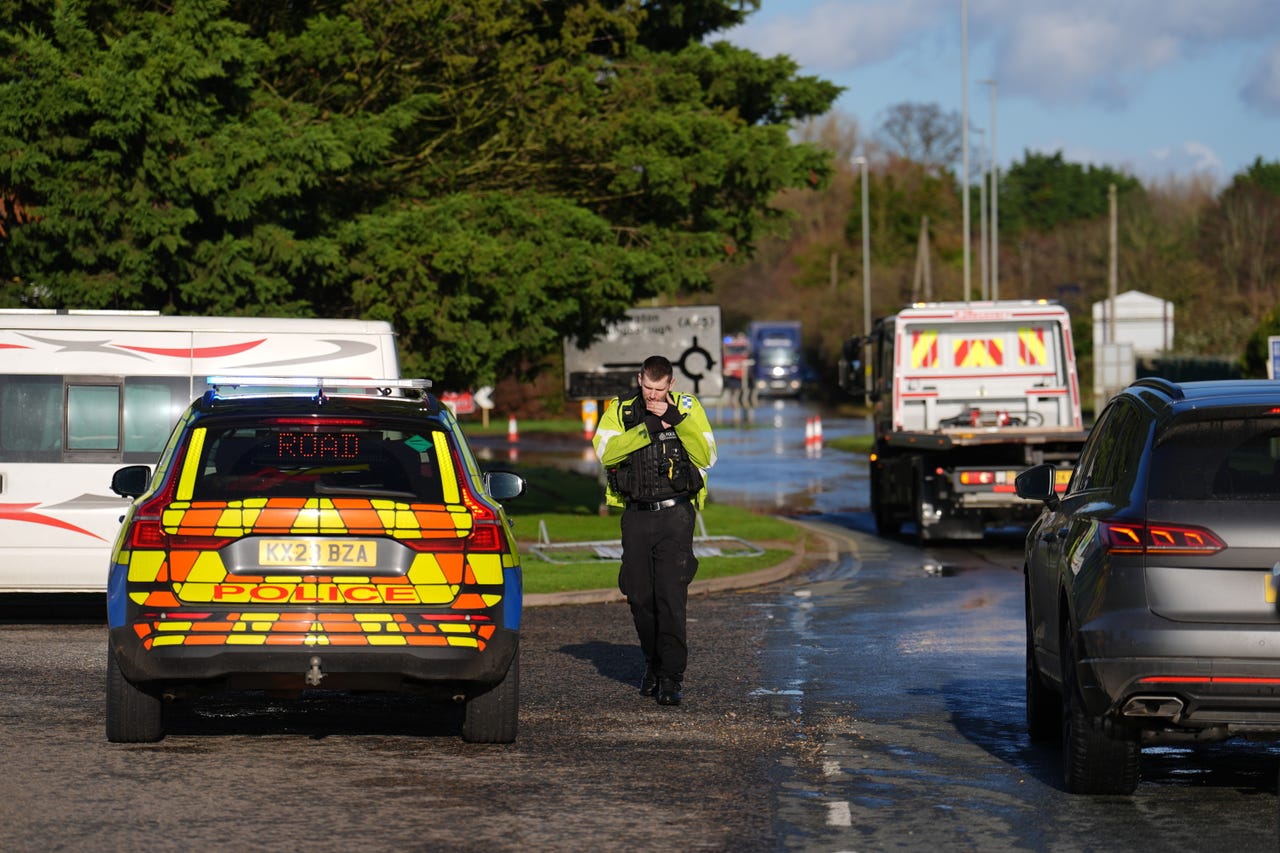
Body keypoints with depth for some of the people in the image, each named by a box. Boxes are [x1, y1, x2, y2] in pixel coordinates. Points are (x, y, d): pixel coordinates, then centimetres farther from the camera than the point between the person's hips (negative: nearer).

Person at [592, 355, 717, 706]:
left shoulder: (688, 408, 4)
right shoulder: (620, 410, 6)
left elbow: (706, 456, -7)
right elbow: (606, 451, -11)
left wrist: (677, 421, -15)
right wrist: (647, 428, -17)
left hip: (675, 514, -3)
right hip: (636, 516, 3)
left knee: (671, 594, -12)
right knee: (639, 596, 7)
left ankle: (672, 676, -11)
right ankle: (653, 665, 24)